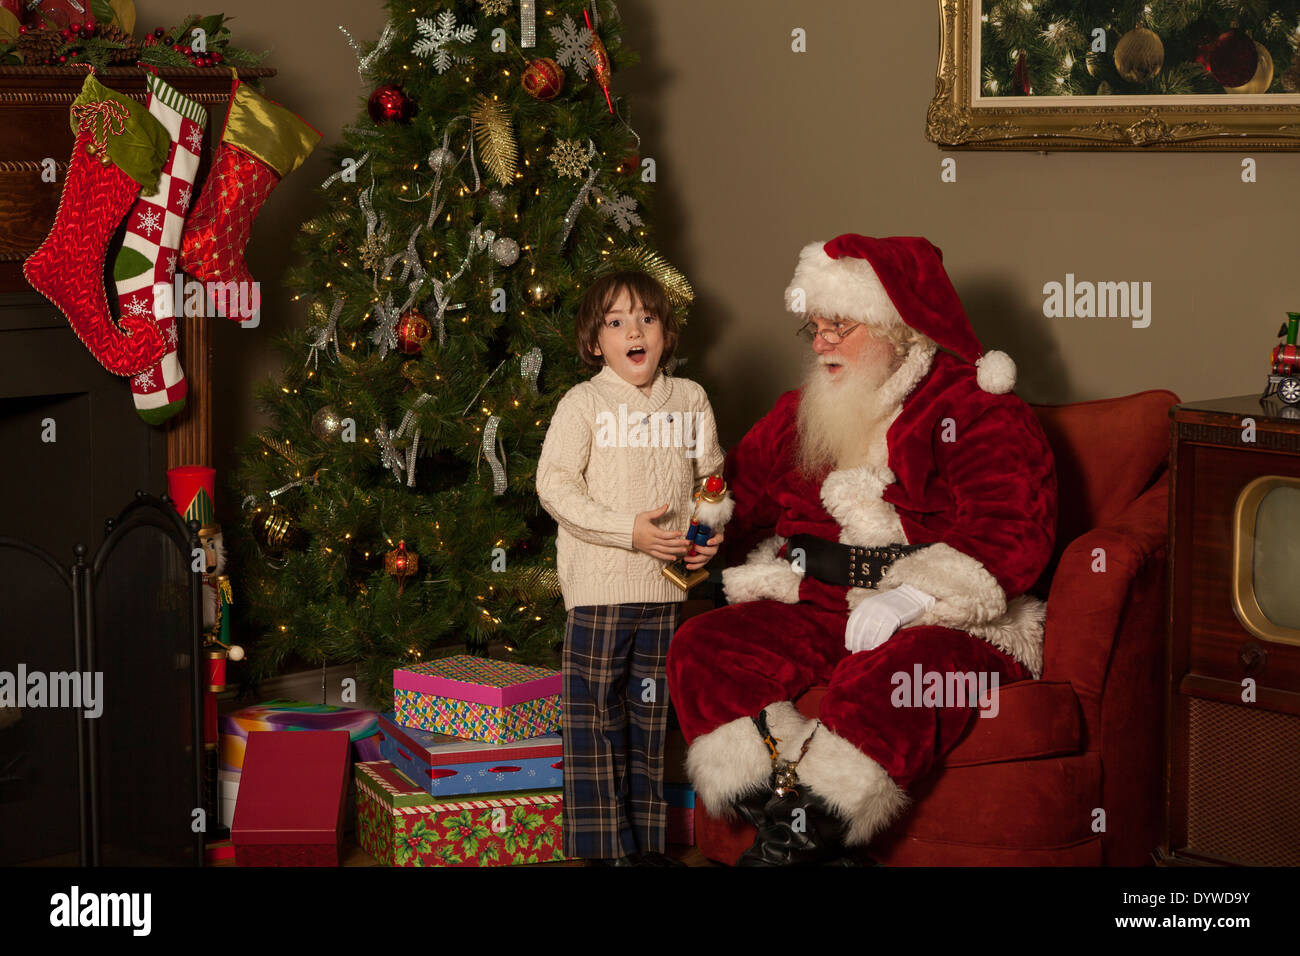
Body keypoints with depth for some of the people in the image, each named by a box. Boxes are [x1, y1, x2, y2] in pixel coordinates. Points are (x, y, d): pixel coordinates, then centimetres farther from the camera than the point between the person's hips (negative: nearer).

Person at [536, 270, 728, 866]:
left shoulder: (690, 399, 8)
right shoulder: (583, 403, -4)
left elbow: (710, 477, 18)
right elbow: (553, 485, -10)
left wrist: (713, 532, -1)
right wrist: (629, 530, -17)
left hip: (668, 584, 4)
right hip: (600, 582, -4)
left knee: (653, 711, 10)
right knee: (596, 710, -1)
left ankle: (648, 841, 20)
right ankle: (605, 844, 7)